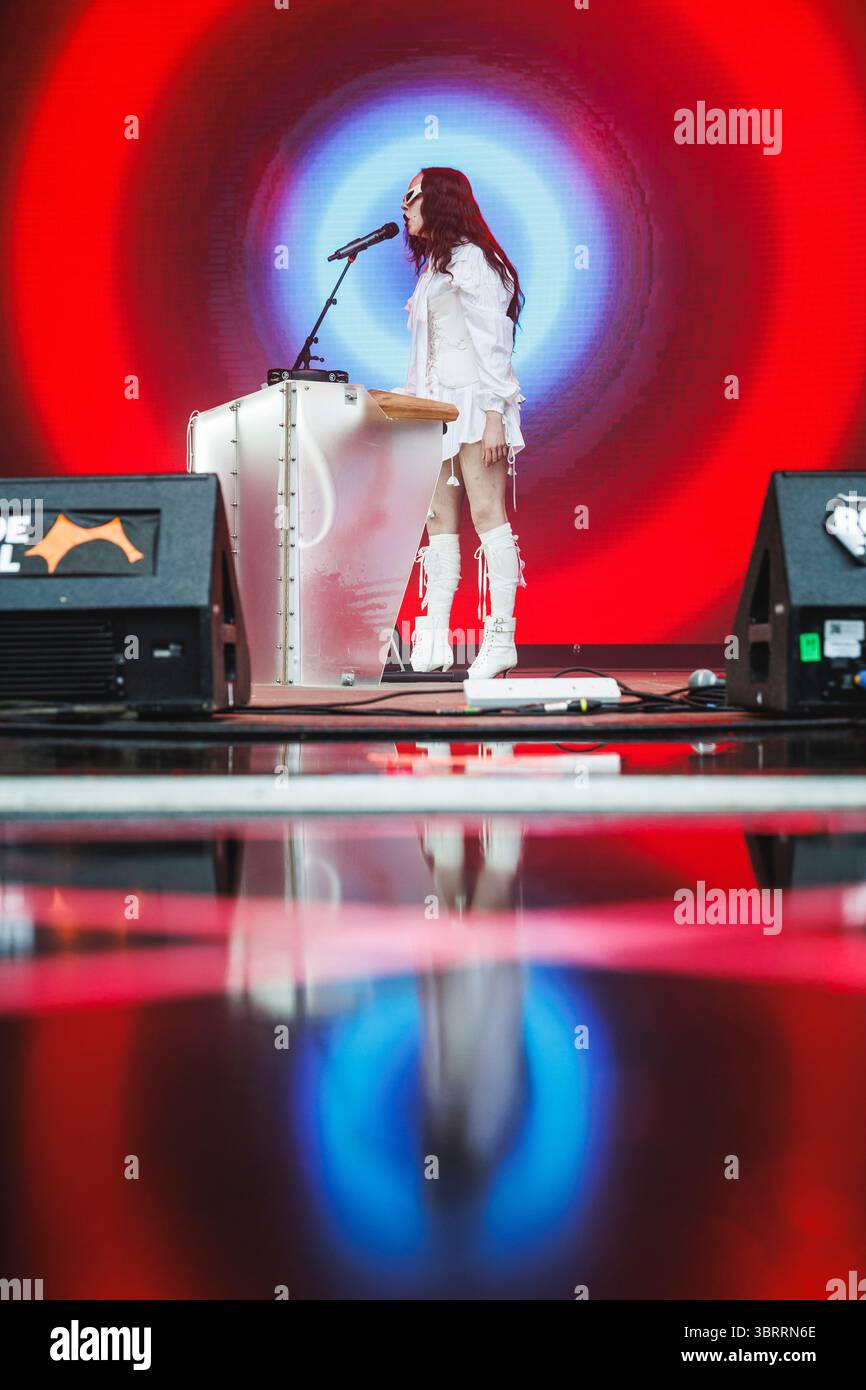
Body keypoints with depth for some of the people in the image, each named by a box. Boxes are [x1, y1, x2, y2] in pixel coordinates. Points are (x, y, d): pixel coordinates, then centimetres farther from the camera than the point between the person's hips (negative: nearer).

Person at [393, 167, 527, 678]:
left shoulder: (470, 260, -4)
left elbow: (491, 341, -12)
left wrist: (494, 415, -19)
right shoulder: (434, 267, 23)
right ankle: (434, 641, 0)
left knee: (486, 512, -11)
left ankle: (501, 637, -13)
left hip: (473, 403, -9)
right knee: (438, 520, 2)